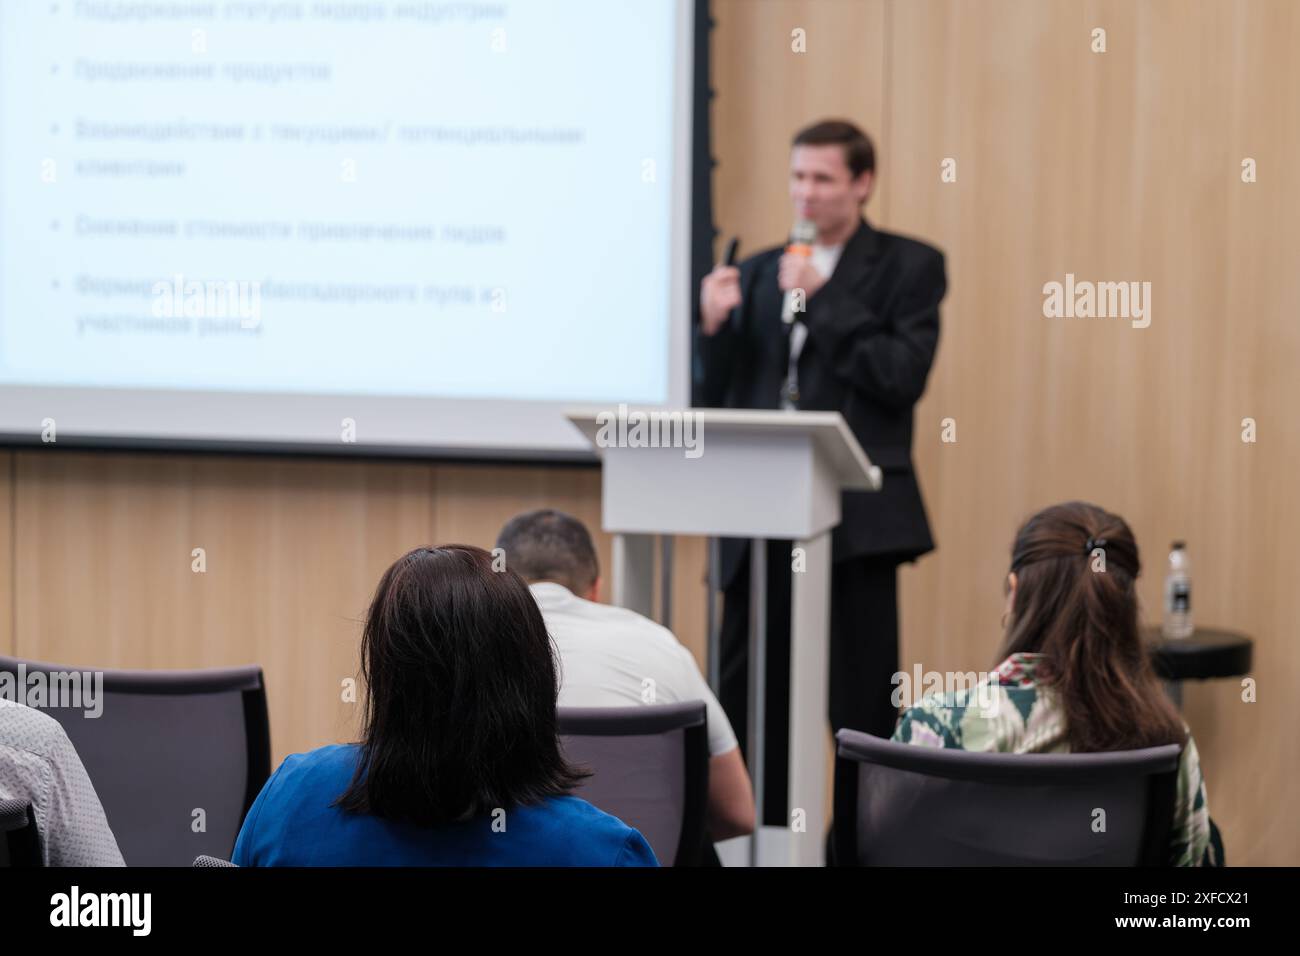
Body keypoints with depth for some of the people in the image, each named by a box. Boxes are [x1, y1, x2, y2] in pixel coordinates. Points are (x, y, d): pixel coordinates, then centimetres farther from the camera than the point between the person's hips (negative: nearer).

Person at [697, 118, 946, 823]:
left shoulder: (909, 267, 2)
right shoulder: (758, 274, 14)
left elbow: (903, 379, -11)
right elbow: (719, 400, 12)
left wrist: (822, 301, -12)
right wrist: (716, 327, -6)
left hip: (855, 517, -4)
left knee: (862, 705, 0)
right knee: (747, 703, 5)